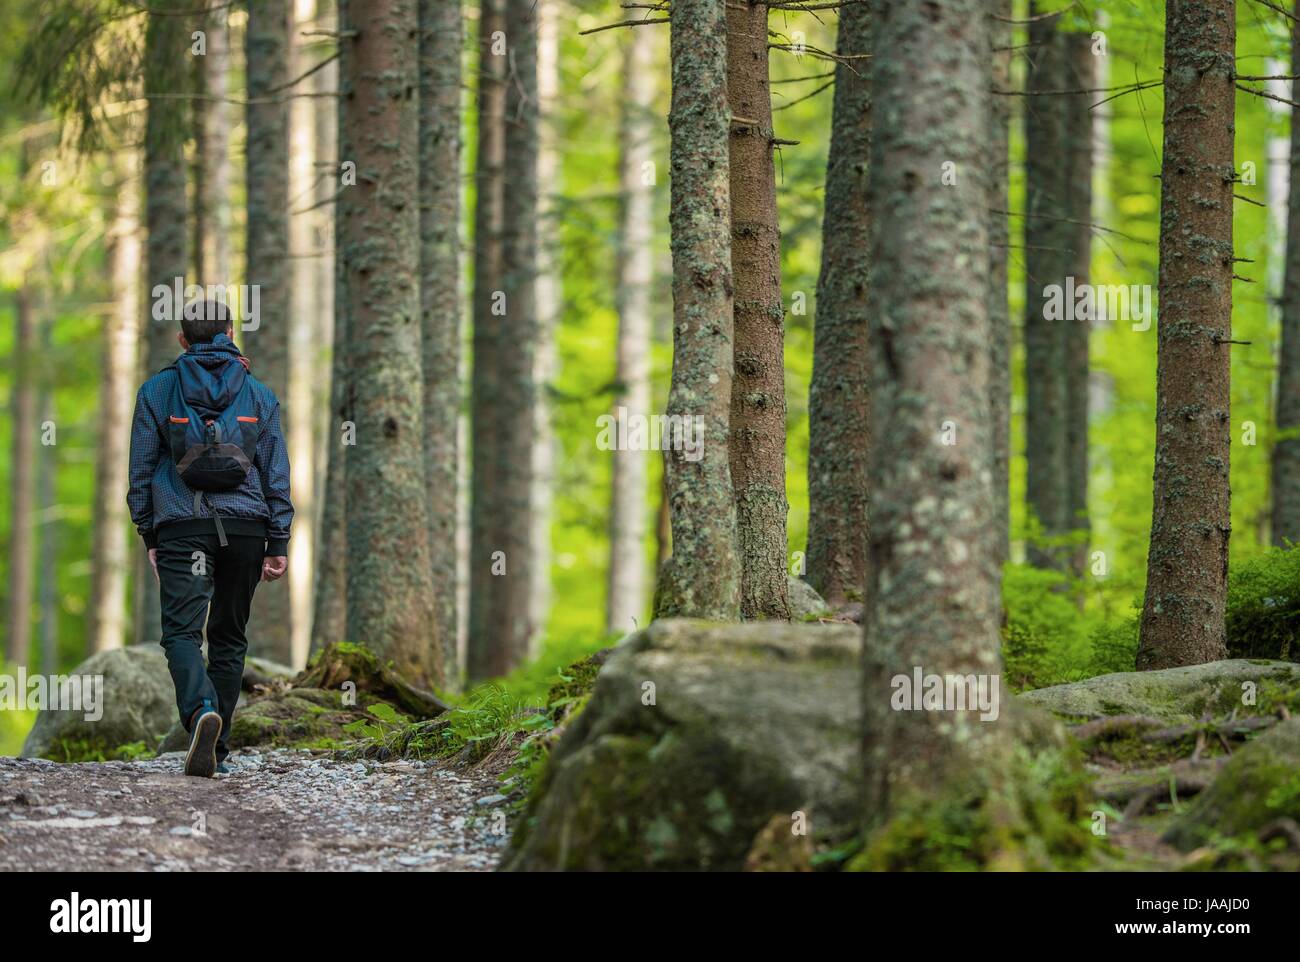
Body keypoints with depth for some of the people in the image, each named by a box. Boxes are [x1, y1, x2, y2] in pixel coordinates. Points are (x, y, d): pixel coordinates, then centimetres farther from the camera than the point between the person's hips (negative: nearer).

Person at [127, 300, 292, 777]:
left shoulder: (157, 390, 7)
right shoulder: (260, 395, 10)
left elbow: (142, 468, 6)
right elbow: (276, 473, 8)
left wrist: (148, 535, 12)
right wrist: (278, 543, 9)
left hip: (182, 526, -2)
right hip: (246, 526, 2)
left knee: (182, 630, -7)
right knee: (229, 636, 12)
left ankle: (202, 711, -36)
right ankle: (217, 747, 13)